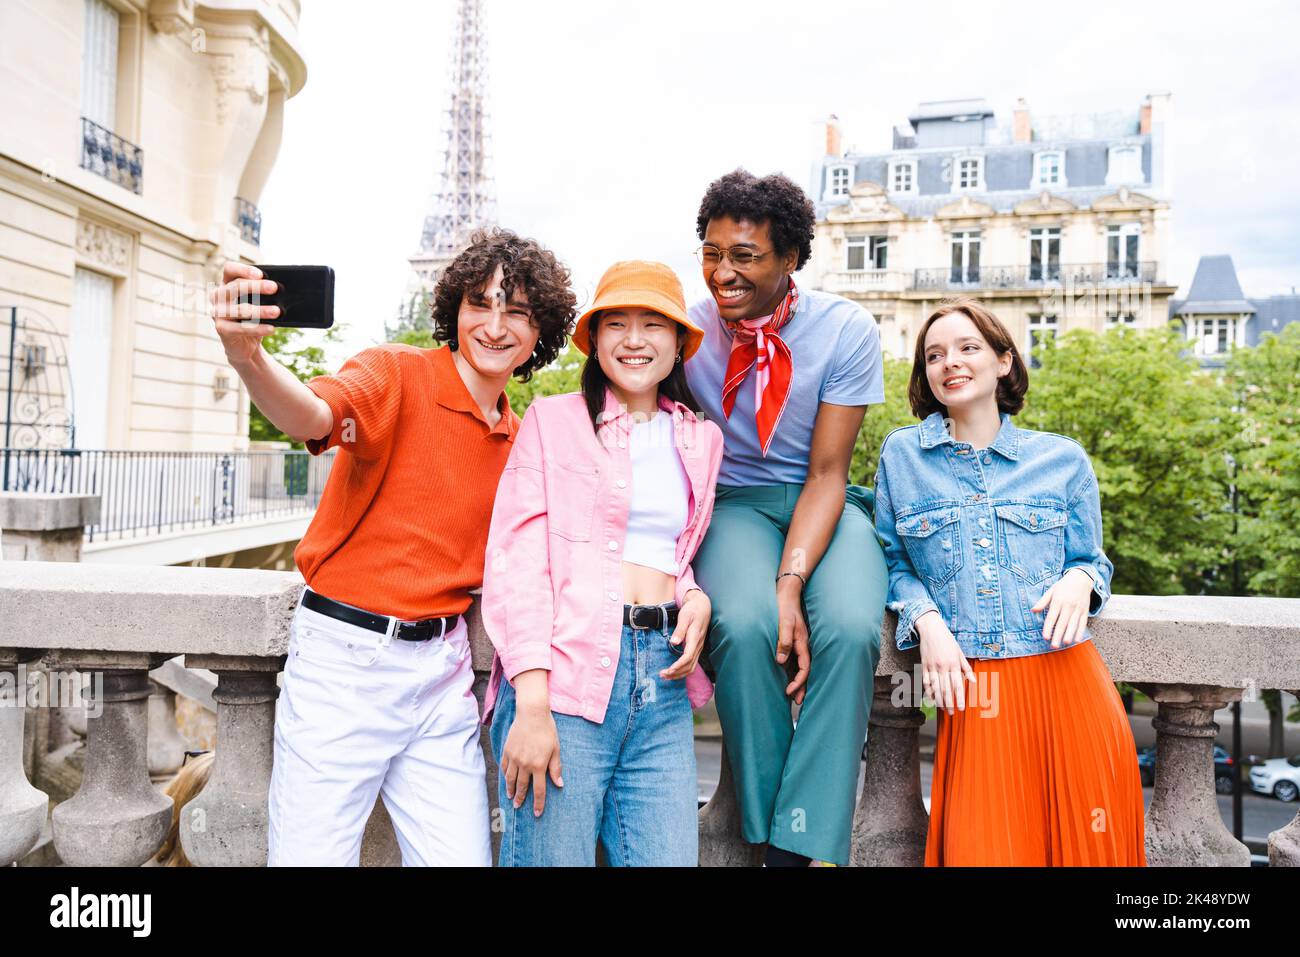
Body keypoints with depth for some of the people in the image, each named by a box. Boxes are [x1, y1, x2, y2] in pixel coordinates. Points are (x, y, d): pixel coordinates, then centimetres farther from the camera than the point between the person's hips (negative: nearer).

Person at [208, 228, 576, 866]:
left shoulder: (516, 440, 10)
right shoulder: (398, 374, -8)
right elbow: (311, 415, -29)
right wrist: (248, 358, -50)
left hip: (442, 669, 5)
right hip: (345, 655, -5)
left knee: (460, 856, 8)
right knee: (313, 856, 1)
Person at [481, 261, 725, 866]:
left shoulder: (701, 439, 17)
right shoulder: (552, 419, 4)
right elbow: (515, 557, -4)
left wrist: (695, 597, 2)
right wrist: (531, 702, -14)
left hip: (663, 680, 4)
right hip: (563, 676, -4)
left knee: (667, 857, 2)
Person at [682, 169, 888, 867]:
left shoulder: (847, 331, -9)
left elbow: (826, 473, -10)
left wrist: (791, 581, -25)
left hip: (823, 503, 0)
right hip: (734, 504, 0)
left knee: (850, 629, -31)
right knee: (743, 623, -32)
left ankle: (804, 844, -18)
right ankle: (765, 832, -12)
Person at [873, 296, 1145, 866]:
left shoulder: (1063, 459, 9)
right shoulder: (901, 454, 8)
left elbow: (1092, 559, 16)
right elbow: (897, 563, 10)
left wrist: (1080, 580, -7)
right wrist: (927, 621, -7)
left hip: (1067, 677, 1)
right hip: (971, 685, -1)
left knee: (1090, 845, 5)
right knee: (981, 850, -1)